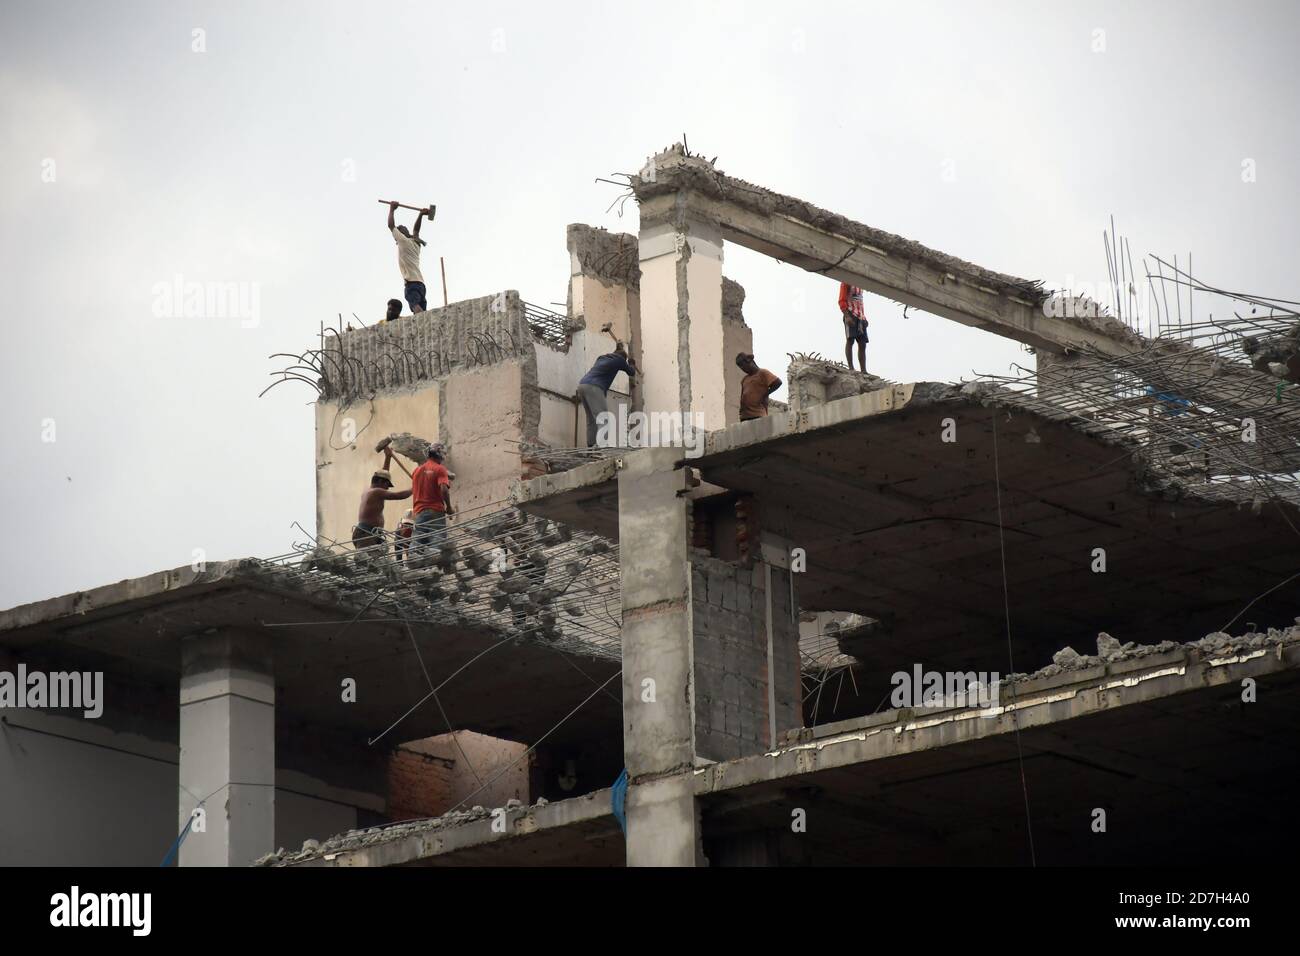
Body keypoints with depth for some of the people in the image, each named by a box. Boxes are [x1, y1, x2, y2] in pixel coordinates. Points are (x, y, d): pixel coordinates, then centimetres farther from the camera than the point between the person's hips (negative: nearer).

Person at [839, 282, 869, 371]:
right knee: (850, 340, -12)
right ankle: (851, 368, -17)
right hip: (851, 315, -8)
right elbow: (842, 301, -7)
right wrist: (847, 316, -20)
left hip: (860, 317, 8)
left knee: (862, 344, 1)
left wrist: (864, 317, 14)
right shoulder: (846, 283, 1)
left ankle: (863, 370, -1)